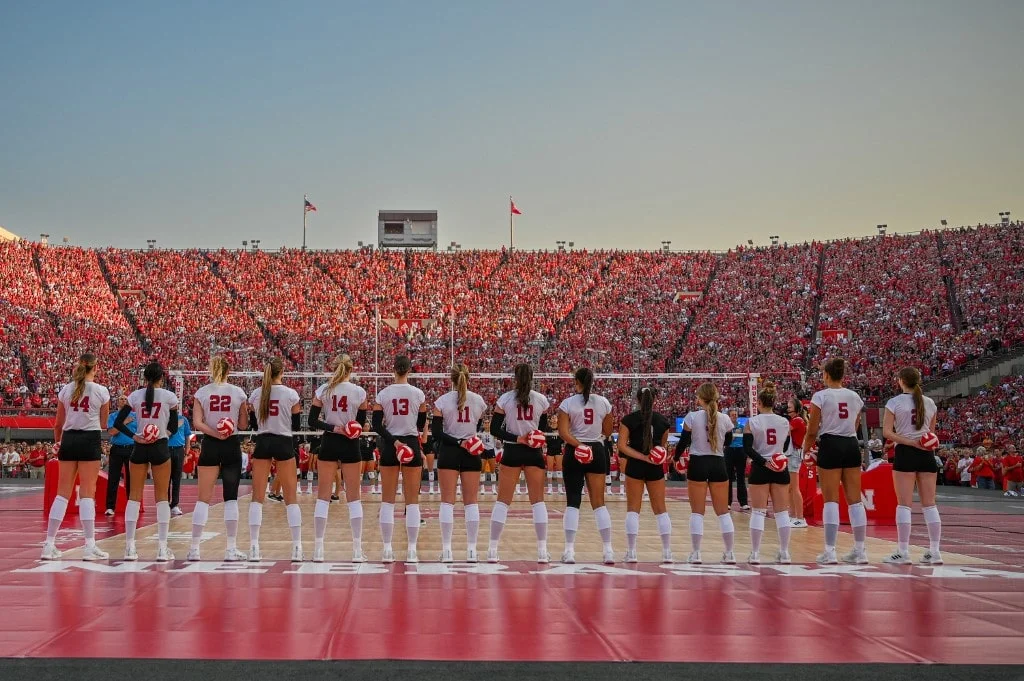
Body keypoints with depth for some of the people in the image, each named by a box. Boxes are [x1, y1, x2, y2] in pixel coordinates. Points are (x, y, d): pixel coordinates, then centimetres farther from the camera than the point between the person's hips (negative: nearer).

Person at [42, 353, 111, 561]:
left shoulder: (65, 390, 6)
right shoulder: (101, 391, -3)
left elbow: (58, 423, 14)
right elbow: (103, 421, 8)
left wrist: (57, 442, 29)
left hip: (68, 440, 4)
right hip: (89, 440, -4)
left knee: (63, 493, 7)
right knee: (87, 493, -3)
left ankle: (49, 544, 6)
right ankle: (90, 546, -5)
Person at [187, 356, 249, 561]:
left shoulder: (201, 392, 1)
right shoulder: (238, 392, -1)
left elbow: (198, 423, -9)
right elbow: (244, 425, 2)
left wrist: (215, 434, -14)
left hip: (210, 446, 1)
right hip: (232, 446, -1)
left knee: (204, 498, 4)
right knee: (231, 497, 4)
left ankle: (194, 548, 1)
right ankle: (231, 548, 0)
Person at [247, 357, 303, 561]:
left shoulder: (255, 394, 4)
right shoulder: (291, 394, -4)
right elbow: (296, 425, 0)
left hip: (262, 443, 2)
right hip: (284, 443, -2)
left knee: (257, 496, 5)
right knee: (291, 498, 3)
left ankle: (254, 548, -2)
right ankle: (297, 548, 0)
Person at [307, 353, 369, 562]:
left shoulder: (323, 390, -1)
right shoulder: (359, 392, -4)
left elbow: (312, 421, -4)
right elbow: (361, 423, 1)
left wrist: (333, 428, -10)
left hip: (329, 444, 1)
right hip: (350, 445, -1)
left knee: (323, 496, 5)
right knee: (354, 498, 4)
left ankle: (318, 549, 2)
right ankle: (357, 550, 1)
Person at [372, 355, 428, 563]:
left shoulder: (383, 394, -1)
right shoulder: (418, 394, -2)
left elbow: (377, 425, -6)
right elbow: (421, 425, 6)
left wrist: (393, 441, -9)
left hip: (389, 447, 1)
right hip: (411, 445, -1)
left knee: (387, 500, 6)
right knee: (412, 501, 3)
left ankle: (387, 549, 2)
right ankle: (411, 550, -1)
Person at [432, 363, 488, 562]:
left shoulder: (442, 401, -4)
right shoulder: (478, 400, 2)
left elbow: (436, 432, -9)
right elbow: (480, 427, 10)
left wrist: (457, 442, -10)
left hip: (449, 452, -1)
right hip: (472, 454, 2)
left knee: (447, 501, 0)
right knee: (471, 501, 6)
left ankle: (446, 549, -4)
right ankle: (471, 549, 4)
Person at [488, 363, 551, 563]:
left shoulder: (505, 399, -2)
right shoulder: (541, 400, 1)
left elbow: (494, 428, -6)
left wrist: (516, 439, -9)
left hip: (511, 451, -1)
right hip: (534, 453, 1)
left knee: (503, 500, 4)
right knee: (538, 501, 5)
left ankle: (492, 550, 2)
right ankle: (542, 550, 2)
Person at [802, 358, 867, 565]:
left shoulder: (821, 396, -6)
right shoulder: (855, 397, 9)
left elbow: (812, 431, -5)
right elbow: (855, 426, 15)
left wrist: (806, 449, 9)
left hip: (830, 446, -4)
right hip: (851, 446, 4)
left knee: (831, 500, -3)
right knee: (854, 499, 6)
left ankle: (830, 551, -6)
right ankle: (860, 550, 7)